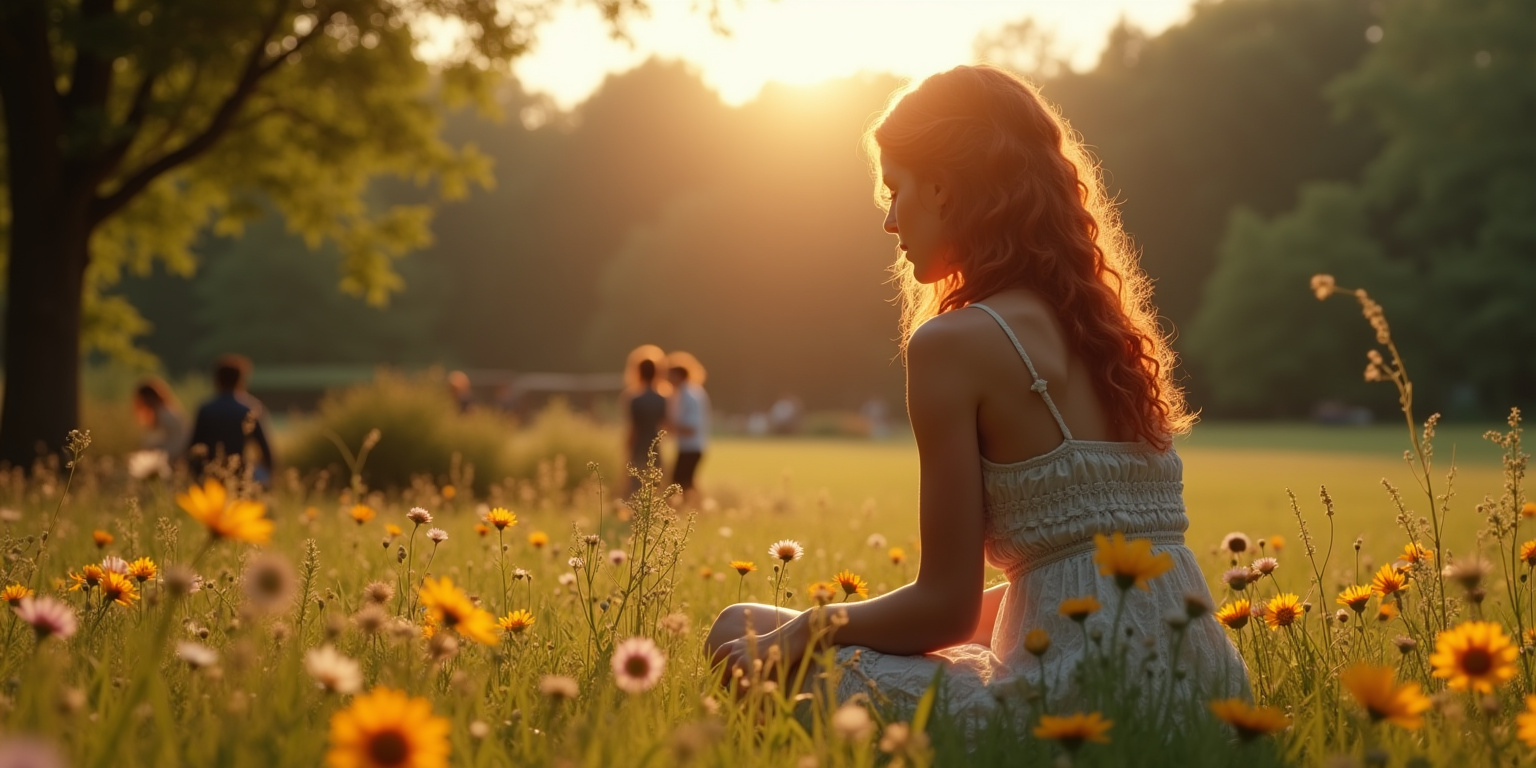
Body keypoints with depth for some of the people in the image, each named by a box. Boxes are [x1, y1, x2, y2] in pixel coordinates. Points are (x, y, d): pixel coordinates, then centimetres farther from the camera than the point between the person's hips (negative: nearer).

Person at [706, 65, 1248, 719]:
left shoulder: (954, 342, -11)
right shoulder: (1108, 328, 13)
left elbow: (947, 605, -11)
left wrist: (800, 634, 6)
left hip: (1086, 704, -8)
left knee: (738, 634, 3)